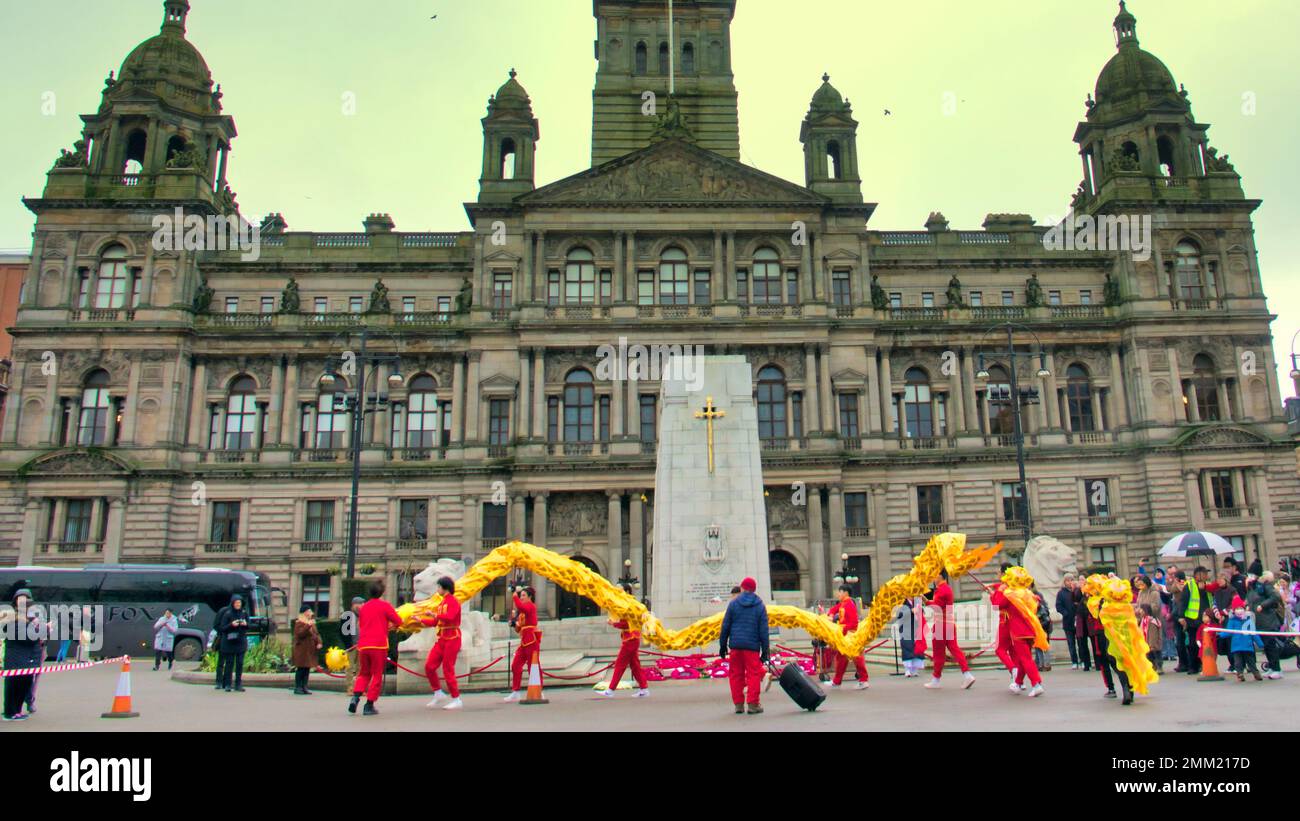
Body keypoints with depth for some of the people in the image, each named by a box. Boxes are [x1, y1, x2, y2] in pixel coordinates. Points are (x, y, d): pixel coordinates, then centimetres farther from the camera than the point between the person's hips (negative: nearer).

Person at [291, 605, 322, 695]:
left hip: (310, 650, 7)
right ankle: (297, 688, 0)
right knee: (301, 668, -6)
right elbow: (300, 634, -20)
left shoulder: (312, 622, 18)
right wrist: (308, 625, -29)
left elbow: (316, 633, 20)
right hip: (302, 650, -7)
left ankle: (304, 687, 12)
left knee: (307, 668, 7)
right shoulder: (299, 623, -6)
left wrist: (319, 642, 5)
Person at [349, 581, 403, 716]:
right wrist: (392, 625, 19)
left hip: (363, 645, 5)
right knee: (377, 675, 5)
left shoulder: (364, 607, 13)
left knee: (363, 673, 18)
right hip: (379, 645, -5)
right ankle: (369, 706, 3)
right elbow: (398, 622, -4)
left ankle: (355, 697, -4)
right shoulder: (384, 605, -2)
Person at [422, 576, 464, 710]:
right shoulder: (441, 603, 16)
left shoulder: (453, 601, -10)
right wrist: (420, 620, 16)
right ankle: (439, 694, 17)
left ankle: (456, 700, 3)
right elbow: (435, 622, 20)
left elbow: (449, 617, -26)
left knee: (448, 669, -6)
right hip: (441, 639, 8)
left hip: (452, 639, -8)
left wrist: (435, 615, -21)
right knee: (429, 666, 3)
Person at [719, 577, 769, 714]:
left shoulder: (733, 603, 4)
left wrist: (723, 645, 10)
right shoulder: (760, 606, 4)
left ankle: (738, 704, 10)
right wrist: (765, 651, 5)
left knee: (736, 674, 8)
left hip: (735, 645, 1)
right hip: (752, 646, -1)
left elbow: (725, 626, 4)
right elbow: (763, 630, 2)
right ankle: (752, 704, -1)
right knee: (754, 674, 3)